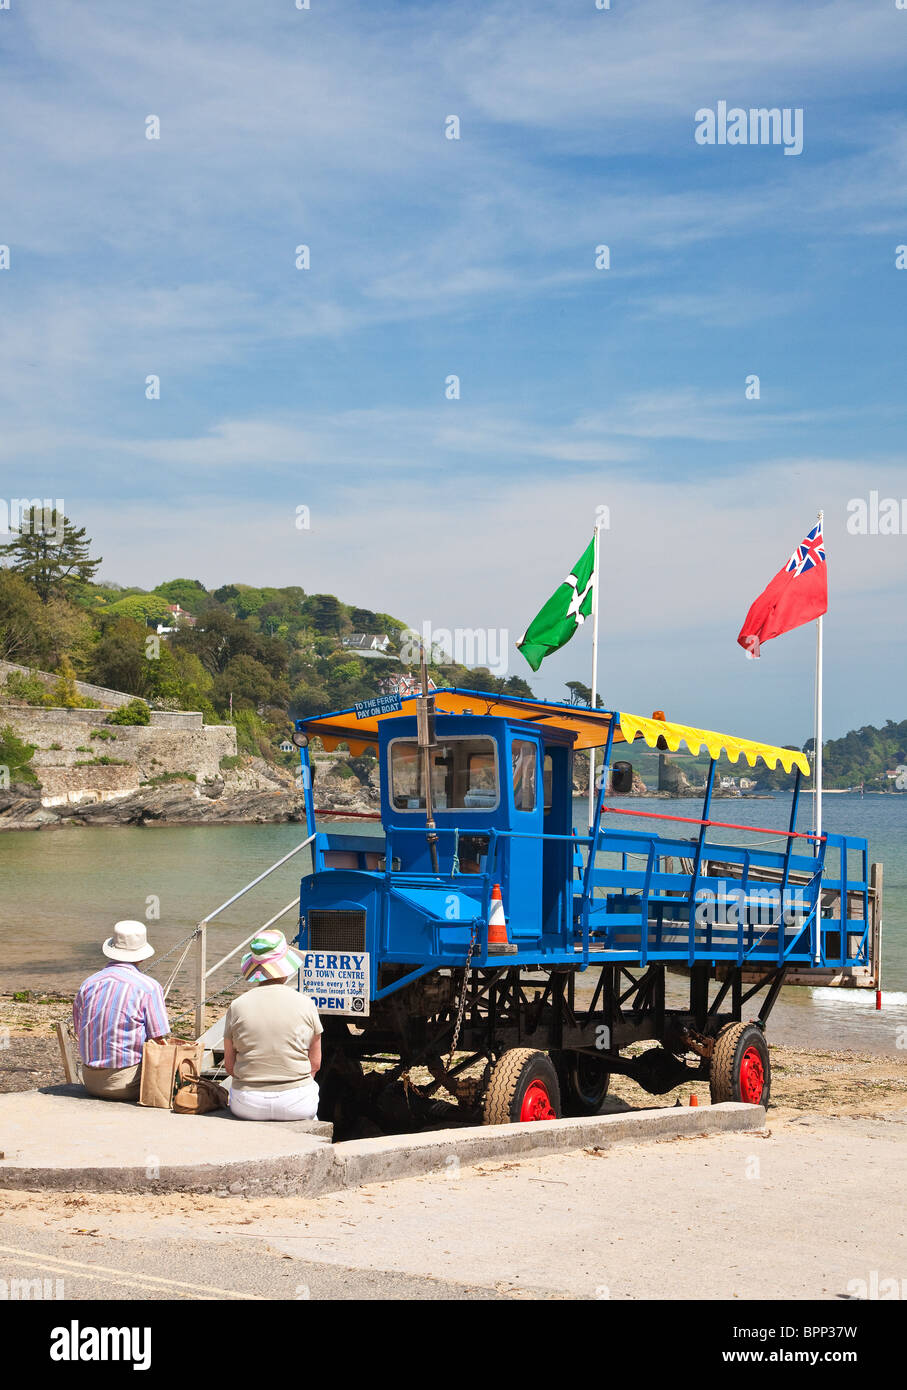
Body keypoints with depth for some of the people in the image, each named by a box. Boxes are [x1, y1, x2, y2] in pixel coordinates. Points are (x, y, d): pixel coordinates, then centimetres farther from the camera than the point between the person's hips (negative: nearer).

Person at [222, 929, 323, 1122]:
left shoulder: (237, 1007, -4)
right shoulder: (305, 1004, -5)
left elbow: (229, 1065, 2)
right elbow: (315, 1064, 1)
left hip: (247, 1106, 0)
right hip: (297, 1105, 0)